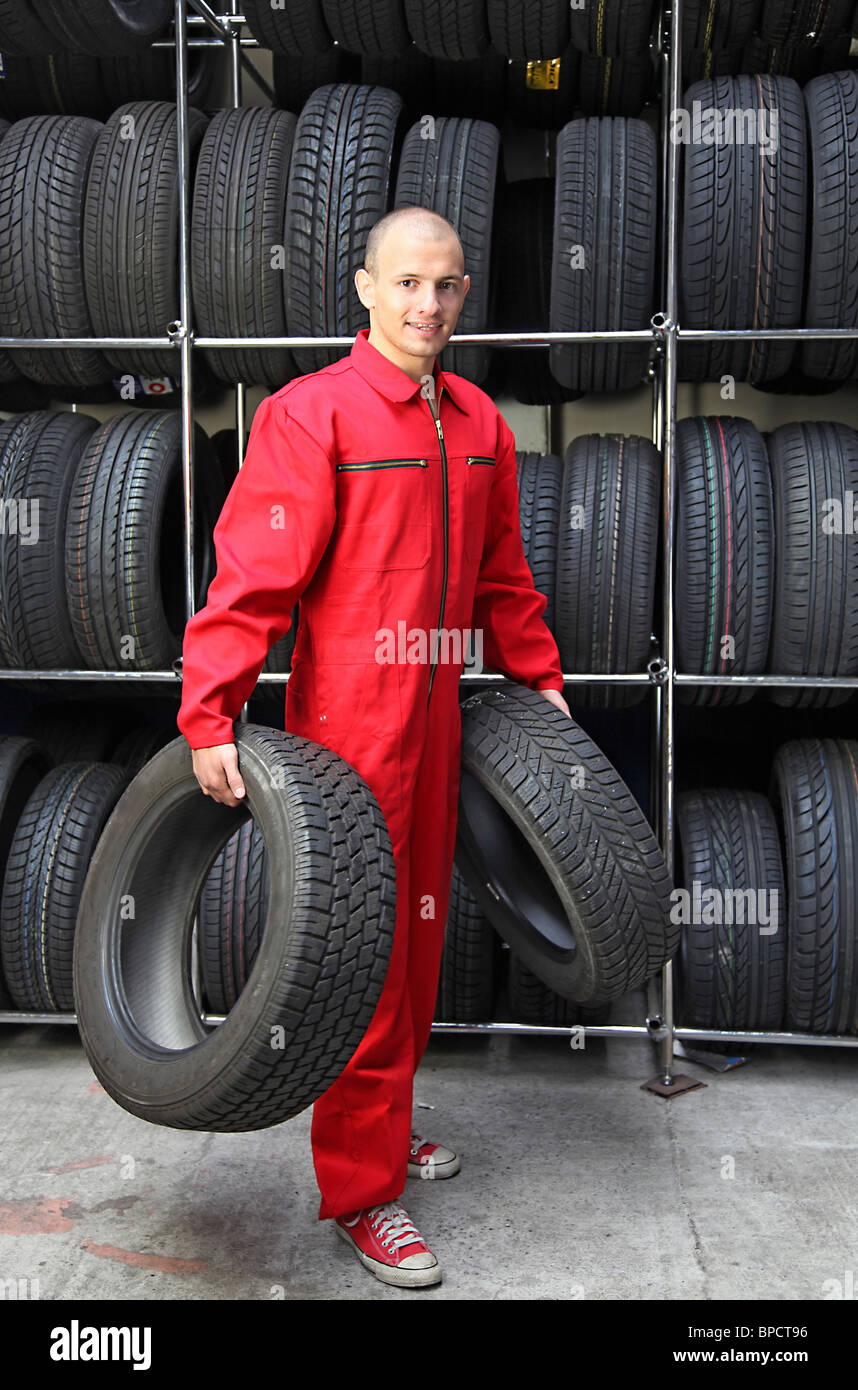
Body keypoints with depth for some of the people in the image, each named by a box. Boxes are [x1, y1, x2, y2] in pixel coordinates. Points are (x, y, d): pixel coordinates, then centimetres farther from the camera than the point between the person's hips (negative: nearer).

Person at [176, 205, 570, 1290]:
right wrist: (210, 717, -21)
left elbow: (500, 573, 20)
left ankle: (384, 1127, 36)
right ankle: (361, 1190, 16)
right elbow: (254, 573, -16)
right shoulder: (309, 414, -9)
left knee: (418, 926, 16)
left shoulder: (479, 424, 12)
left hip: (436, 712, 7)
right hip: (348, 717, -7)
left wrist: (537, 672, 21)